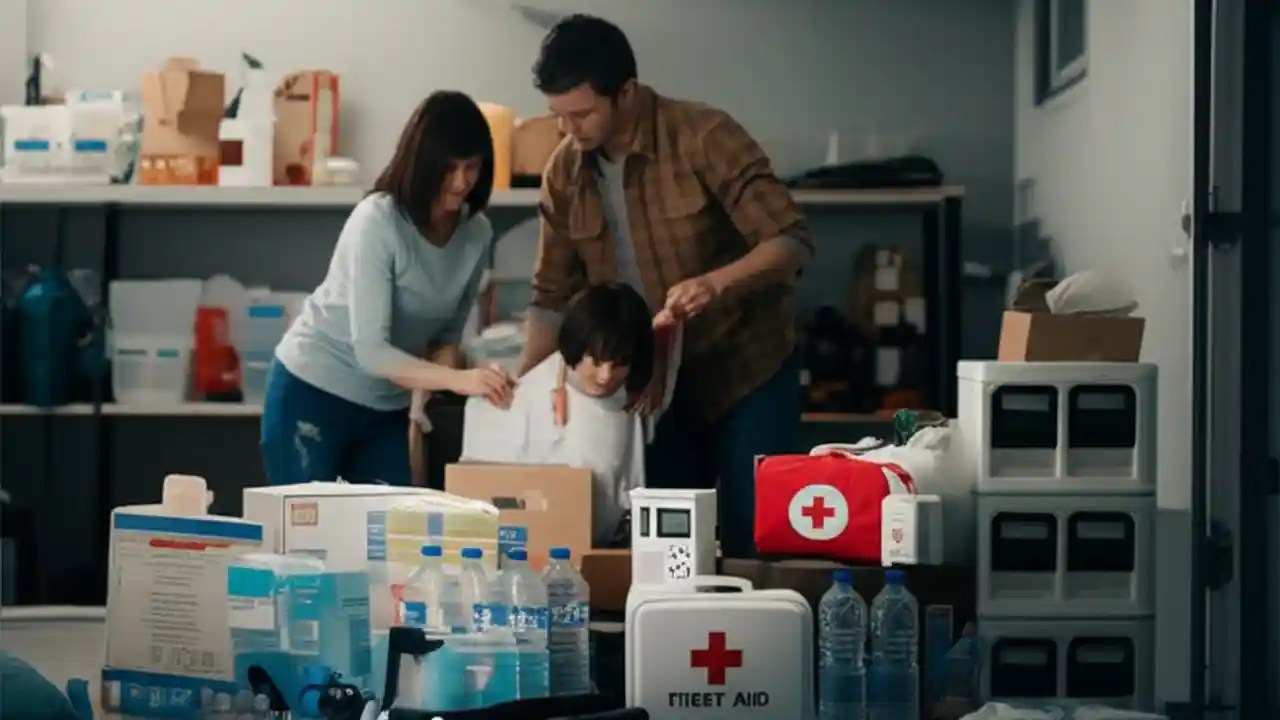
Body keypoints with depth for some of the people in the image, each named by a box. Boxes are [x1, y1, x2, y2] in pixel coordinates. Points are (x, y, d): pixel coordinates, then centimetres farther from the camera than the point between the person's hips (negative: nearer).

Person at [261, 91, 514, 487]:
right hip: (312, 391, -5)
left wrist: (432, 385, -16)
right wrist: (458, 379, -40)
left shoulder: (477, 233, -7)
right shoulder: (377, 221, -23)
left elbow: (448, 331, 5)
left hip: (387, 406, 5)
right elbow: (370, 350, -27)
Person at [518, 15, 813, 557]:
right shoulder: (564, 171, -4)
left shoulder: (703, 137, -20)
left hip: (746, 368, -5)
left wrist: (714, 283, -40)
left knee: (754, 537, -2)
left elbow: (792, 241, -23)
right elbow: (554, 294, 4)